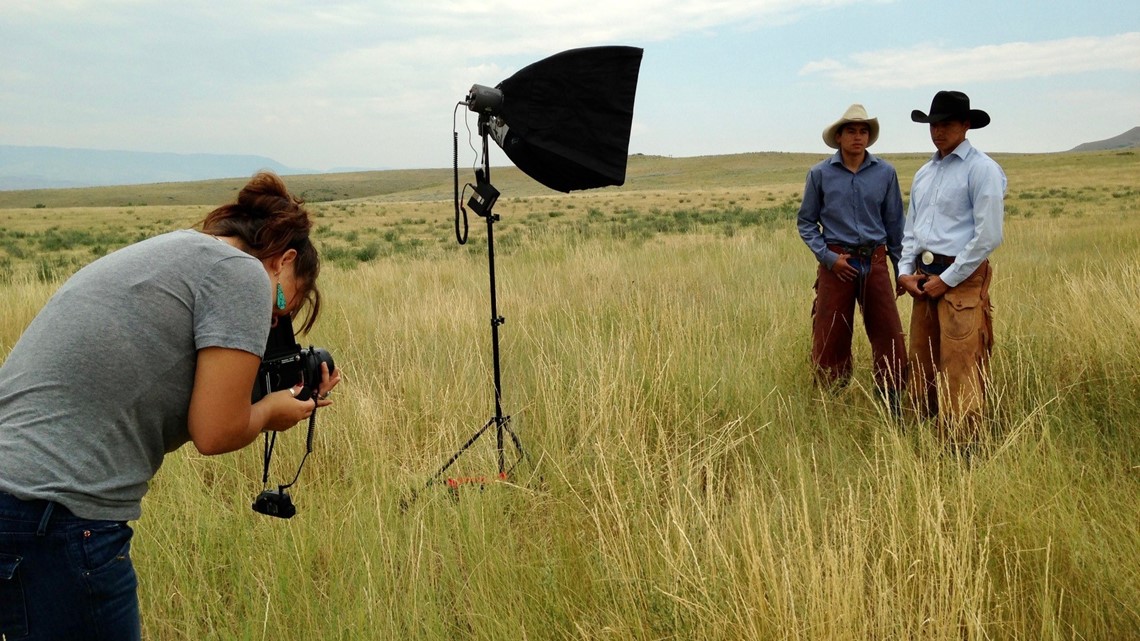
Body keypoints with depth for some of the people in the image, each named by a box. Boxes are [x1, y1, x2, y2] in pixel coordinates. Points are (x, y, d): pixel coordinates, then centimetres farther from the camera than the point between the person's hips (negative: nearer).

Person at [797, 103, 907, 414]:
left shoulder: (885, 173, 4)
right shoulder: (820, 174, -1)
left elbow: (894, 223, 10)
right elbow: (806, 222, 3)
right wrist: (828, 257, -9)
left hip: (875, 262, 2)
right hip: (836, 264, -1)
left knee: (889, 338, 0)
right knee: (831, 341, 4)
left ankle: (892, 408, 11)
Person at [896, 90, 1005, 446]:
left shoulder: (982, 169, -7)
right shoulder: (924, 173, 16)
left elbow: (988, 236, -13)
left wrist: (947, 280, -13)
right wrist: (905, 272, 6)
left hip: (962, 280, -7)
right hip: (923, 279, 8)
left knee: (960, 369, -9)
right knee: (922, 365, 11)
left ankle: (962, 448, -2)